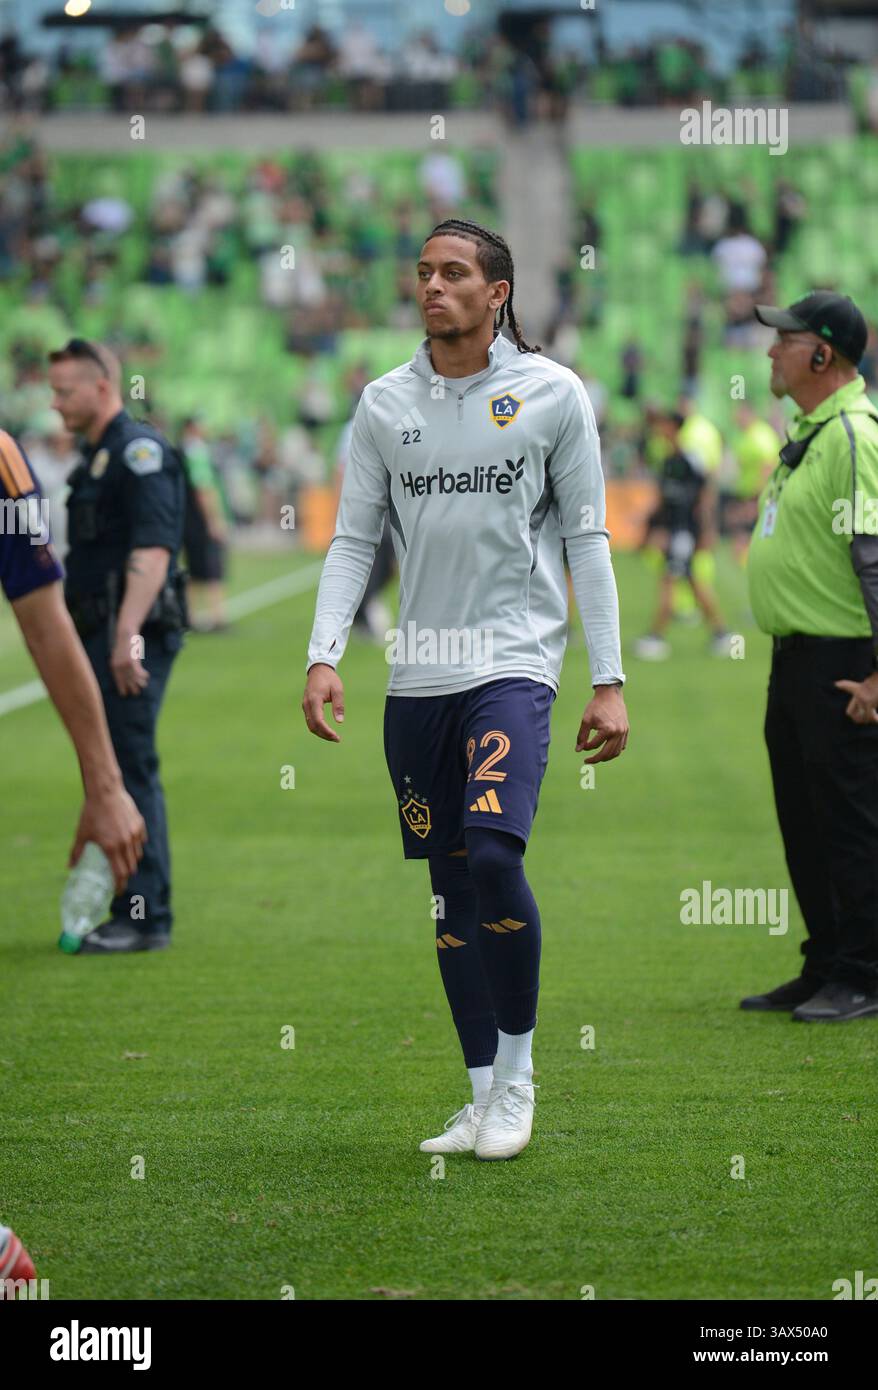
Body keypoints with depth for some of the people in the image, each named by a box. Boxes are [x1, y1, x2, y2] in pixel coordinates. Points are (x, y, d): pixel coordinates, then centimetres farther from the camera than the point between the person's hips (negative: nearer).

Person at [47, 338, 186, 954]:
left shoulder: (139, 450, -12)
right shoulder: (97, 455, 19)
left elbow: (152, 550, -21)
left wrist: (127, 637, -27)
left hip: (133, 636, -10)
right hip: (102, 634, 10)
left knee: (131, 770, -9)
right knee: (111, 771, 11)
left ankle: (145, 917, -8)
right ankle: (136, 910, 16)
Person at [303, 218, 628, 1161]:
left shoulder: (551, 394, 1)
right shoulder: (384, 404, 8)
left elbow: (586, 541, 3)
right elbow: (353, 540, 10)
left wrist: (609, 678, -2)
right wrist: (324, 655, -4)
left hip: (513, 661, -4)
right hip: (417, 675, 4)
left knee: (494, 853, -20)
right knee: (451, 888, 6)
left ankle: (517, 1073, -4)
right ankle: (483, 1096, 14)